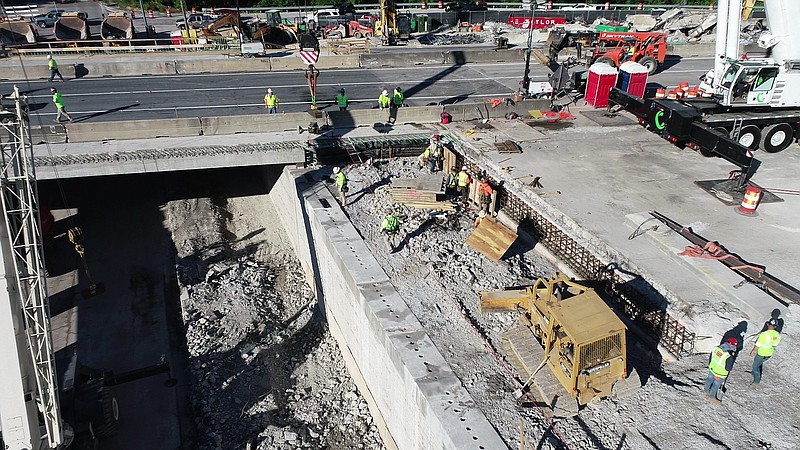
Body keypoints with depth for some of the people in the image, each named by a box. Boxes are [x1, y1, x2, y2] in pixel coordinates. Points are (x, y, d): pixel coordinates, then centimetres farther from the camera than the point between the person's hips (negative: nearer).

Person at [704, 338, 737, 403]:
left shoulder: (716, 348, -18)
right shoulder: (729, 357, -37)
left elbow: (710, 358, -2)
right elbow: (728, 368, -25)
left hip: (712, 369, 6)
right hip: (720, 374, -6)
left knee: (710, 380, 31)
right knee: (716, 385, 19)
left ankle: (706, 390, 55)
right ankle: (711, 397, 40)